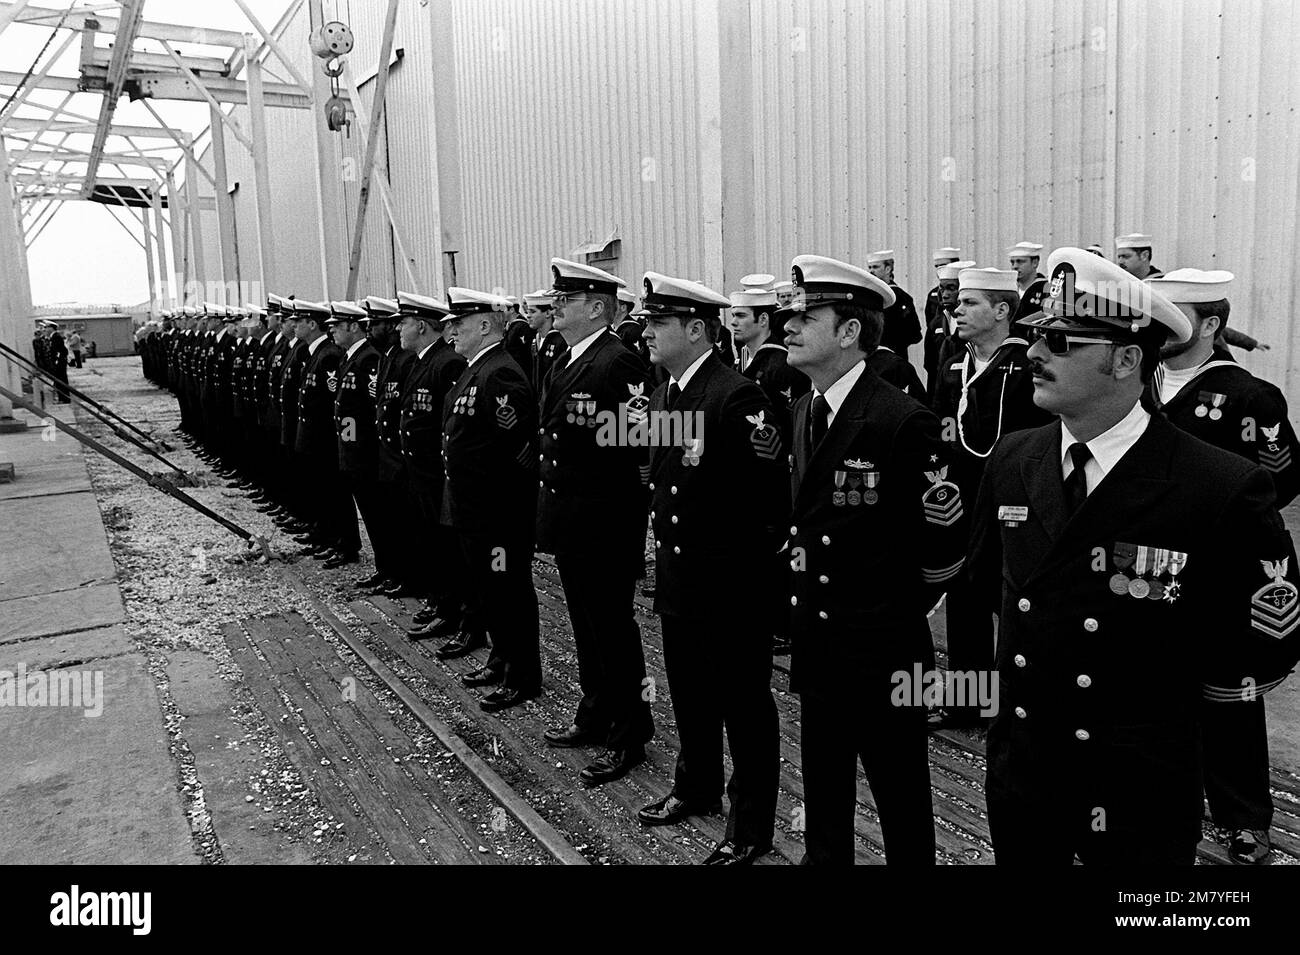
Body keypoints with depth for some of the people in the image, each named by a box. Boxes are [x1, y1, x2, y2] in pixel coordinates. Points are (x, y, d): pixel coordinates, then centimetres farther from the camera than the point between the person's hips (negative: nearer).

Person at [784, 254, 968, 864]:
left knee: (902, 812, 12)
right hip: (816, 647, 7)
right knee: (823, 797, 22)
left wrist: (904, 608, -3)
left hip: (884, 654, -7)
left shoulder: (903, 421, -19)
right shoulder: (803, 412, 7)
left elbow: (946, 537, -14)